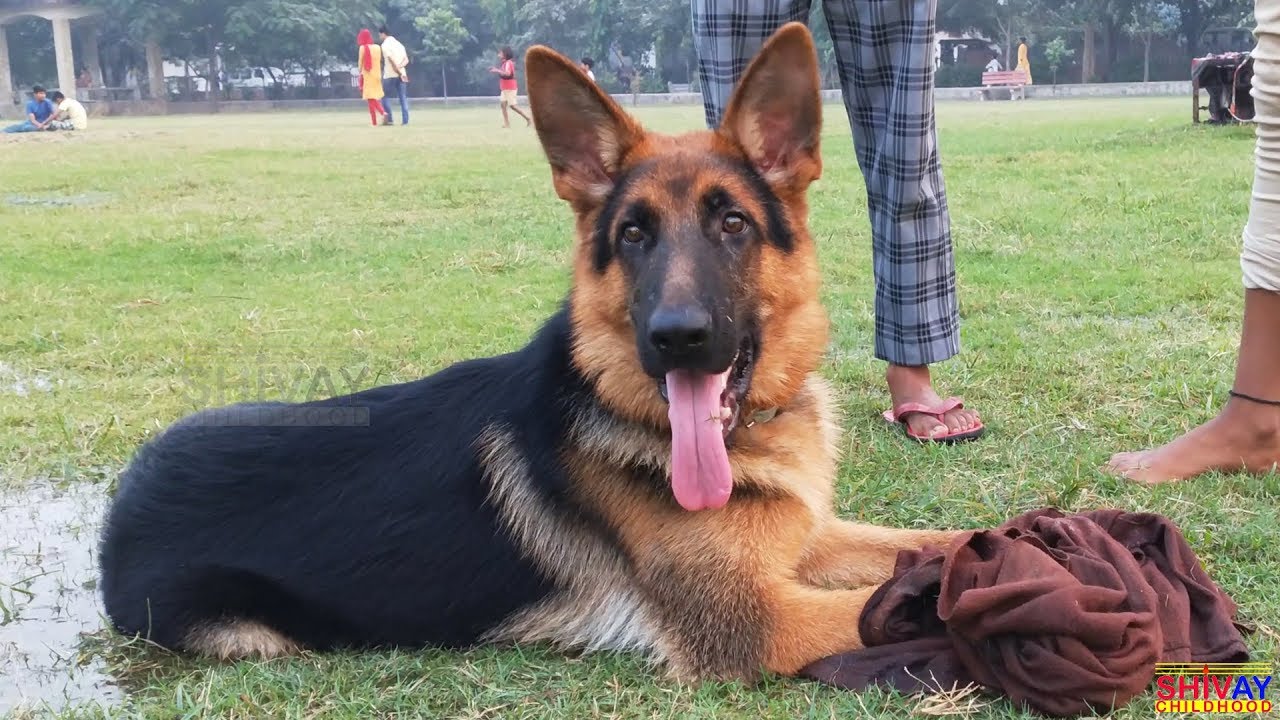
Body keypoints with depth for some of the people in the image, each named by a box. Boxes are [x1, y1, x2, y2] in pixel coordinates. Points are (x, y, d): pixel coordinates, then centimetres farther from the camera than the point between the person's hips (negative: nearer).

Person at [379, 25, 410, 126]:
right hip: (401, 74, 6)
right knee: (403, 98, 3)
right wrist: (399, 67, -7)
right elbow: (406, 60, 9)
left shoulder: (385, 45, -8)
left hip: (390, 75, -6)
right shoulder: (399, 43, 15)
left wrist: (399, 72, -14)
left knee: (385, 96, 7)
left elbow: (392, 60, -17)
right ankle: (405, 120, -3)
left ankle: (388, 119, 2)